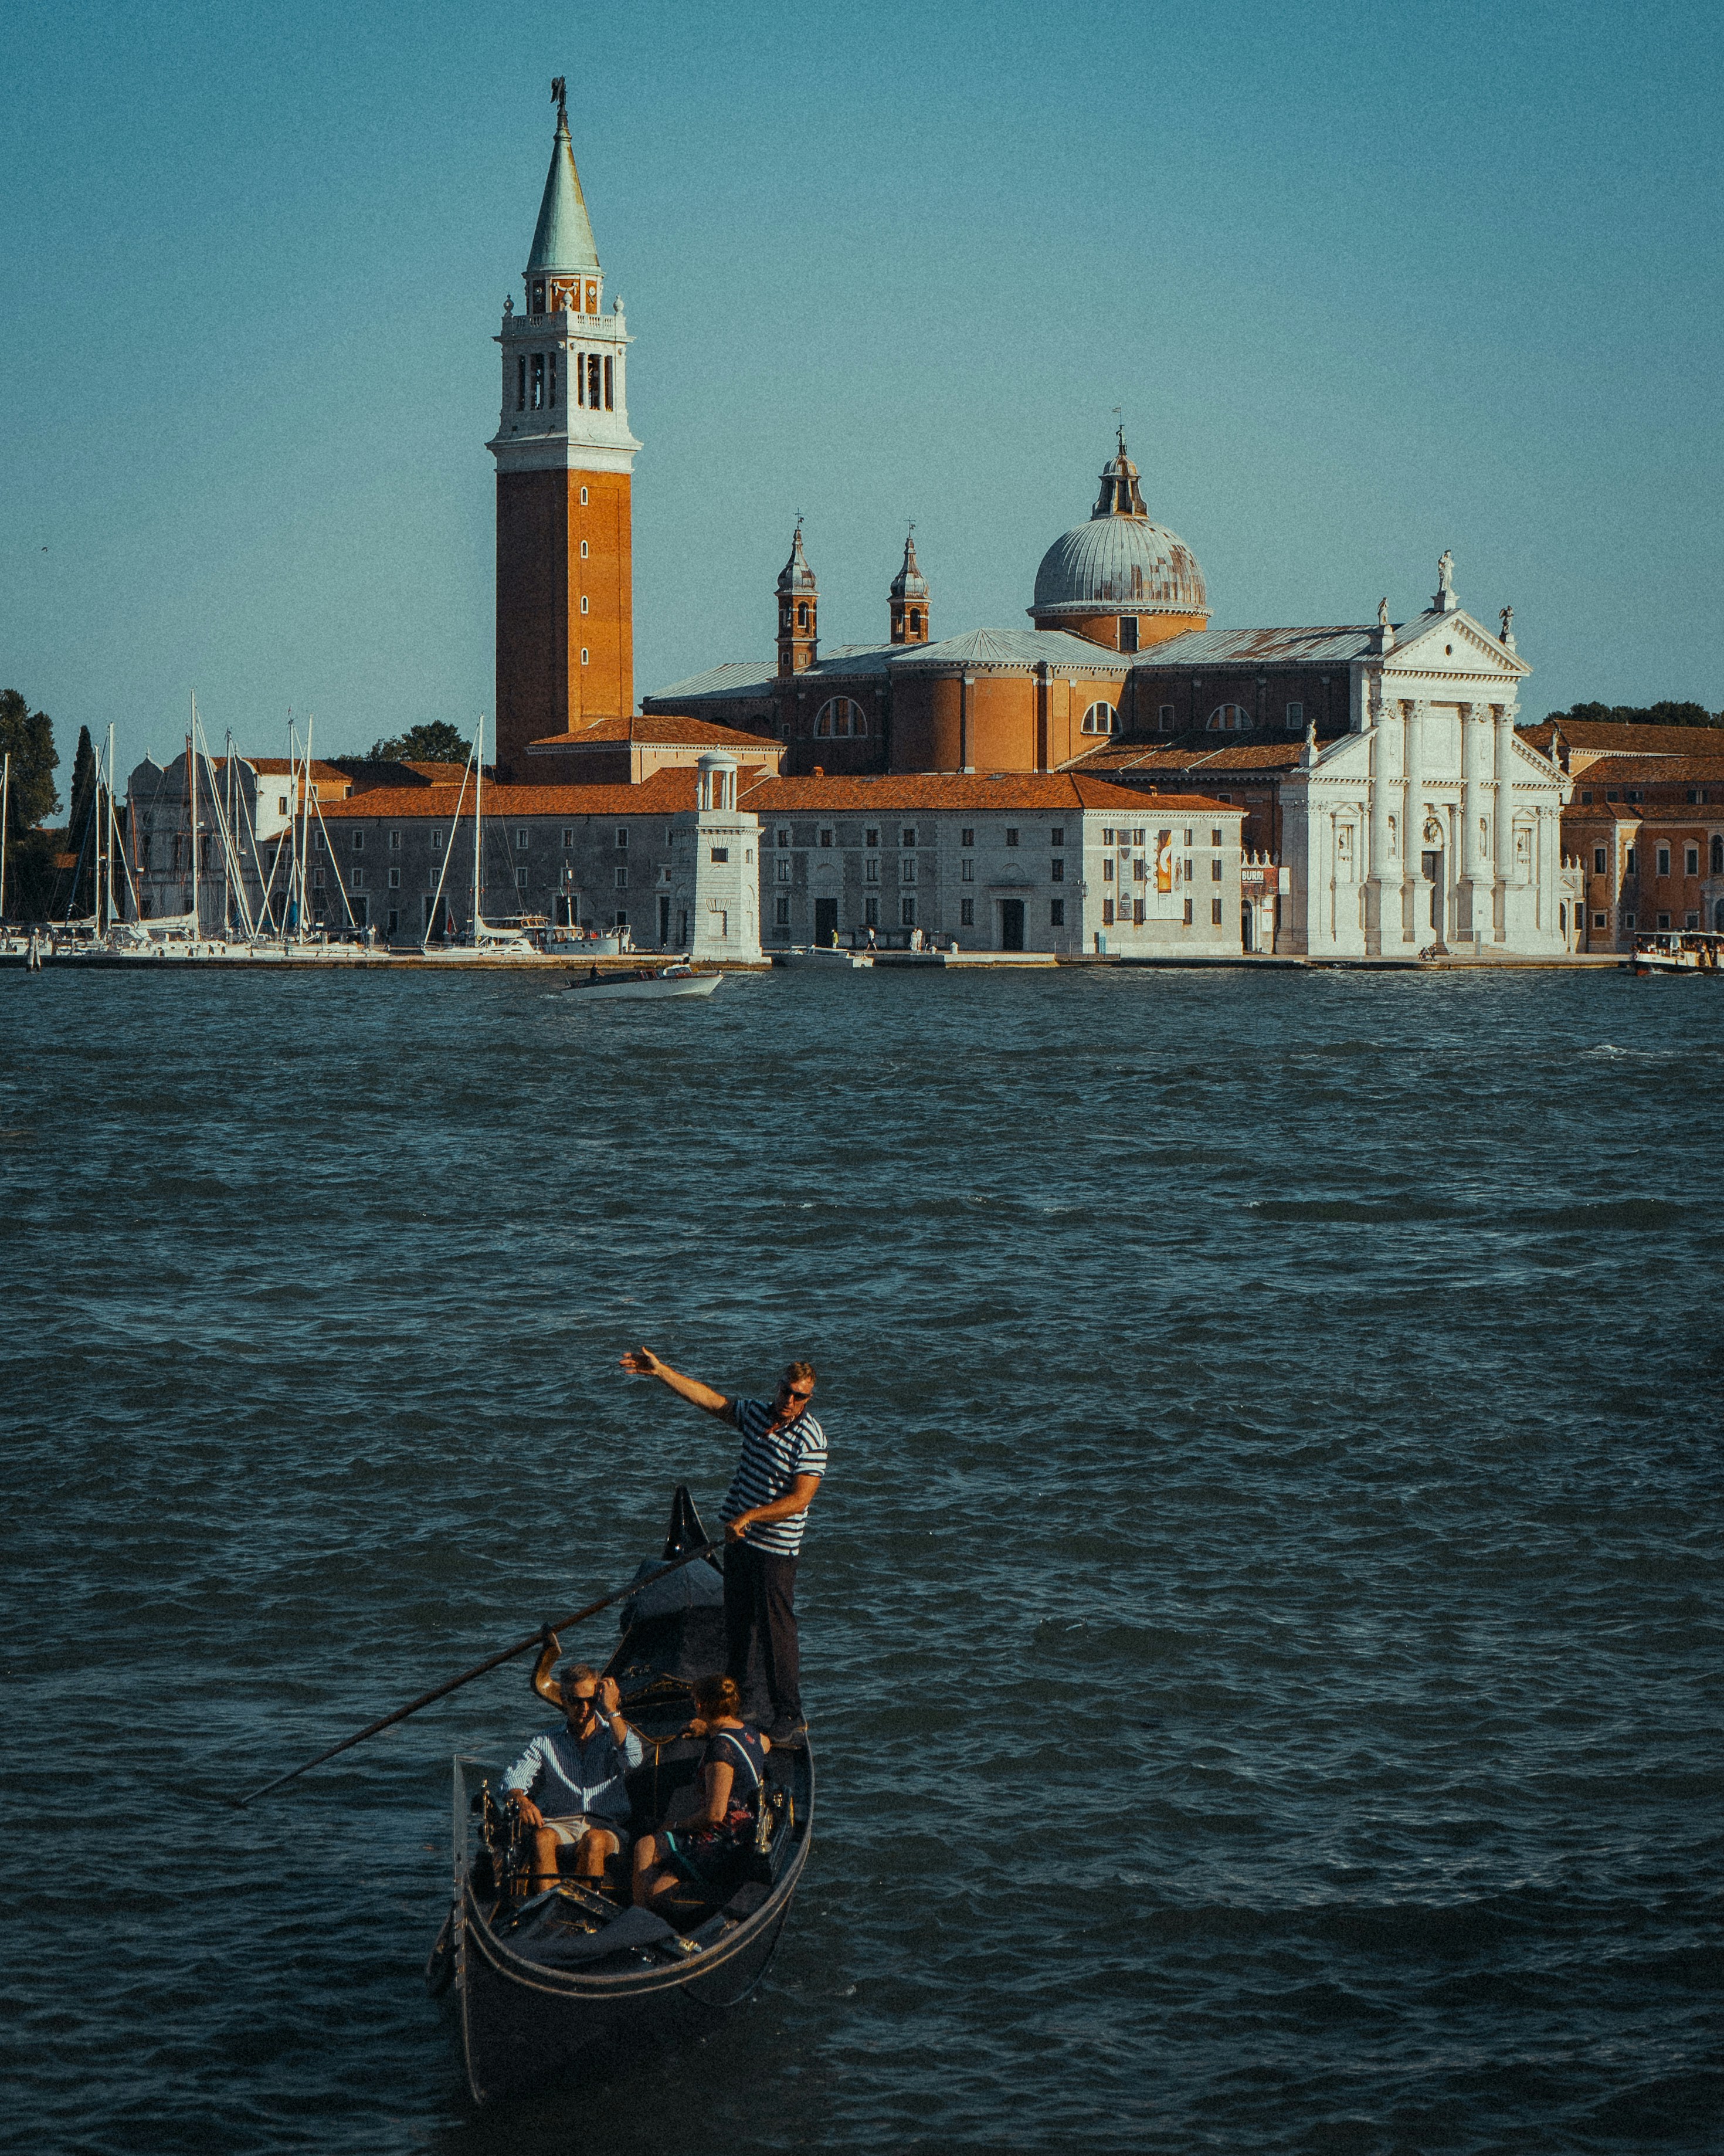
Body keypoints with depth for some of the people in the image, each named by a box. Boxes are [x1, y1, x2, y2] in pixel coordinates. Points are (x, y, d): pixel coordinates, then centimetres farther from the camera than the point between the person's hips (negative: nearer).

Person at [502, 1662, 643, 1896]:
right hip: (559, 1822, 1)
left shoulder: (615, 1735, 14)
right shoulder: (546, 1741, 17)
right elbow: (514, 1777, 6)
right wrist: (521, 1801, -18)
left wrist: (612, 1711, -5)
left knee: (594, 1841, -36)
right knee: (543, 1838, -33)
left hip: (606, 1826, -1)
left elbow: (634, 1759, -9)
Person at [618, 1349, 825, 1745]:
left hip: (776, 1548, -7)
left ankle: (789, 1715, 1)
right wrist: (660, 1370, 4)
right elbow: (709, 1399, 9)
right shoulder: (757, 1413, 4)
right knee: (736, 1621, 19)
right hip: (739, 1538, 7)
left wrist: (749, 1517, -25)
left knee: (776, 1631, -6)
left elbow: (799, 1500, -23)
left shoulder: (810, 1438, -18)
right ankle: (734, 1692, 34)